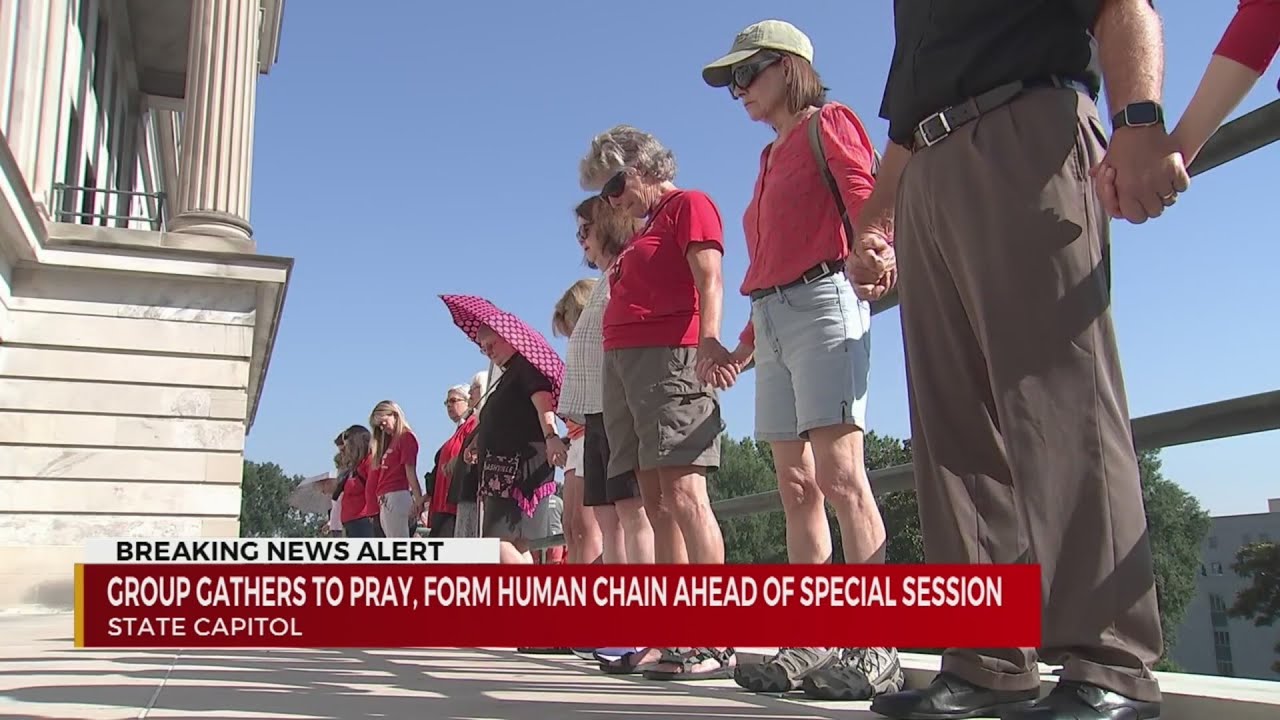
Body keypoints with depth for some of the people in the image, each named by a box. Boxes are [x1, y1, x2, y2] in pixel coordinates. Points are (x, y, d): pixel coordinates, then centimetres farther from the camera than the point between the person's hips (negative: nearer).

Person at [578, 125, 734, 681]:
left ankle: (717, 642, -17)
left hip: (670, 355, -9)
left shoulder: (690, 205, 3)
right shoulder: (647, 229, 29)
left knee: (683, 493, -16)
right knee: (656, 501, 3)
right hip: (623, 361, 9)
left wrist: (708, 336, -28)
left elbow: (709, 280, -13)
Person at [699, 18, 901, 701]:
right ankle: (811, 646, 4)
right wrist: (743, 344, 21)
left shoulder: (828, 124, 6)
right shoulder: (771, 158, 27)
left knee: (838, 474, -16)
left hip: (822, 301, -8)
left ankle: (876, 651, -15)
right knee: (795, 486, 2)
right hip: (771, 318, 8)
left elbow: (868, 203, -11)